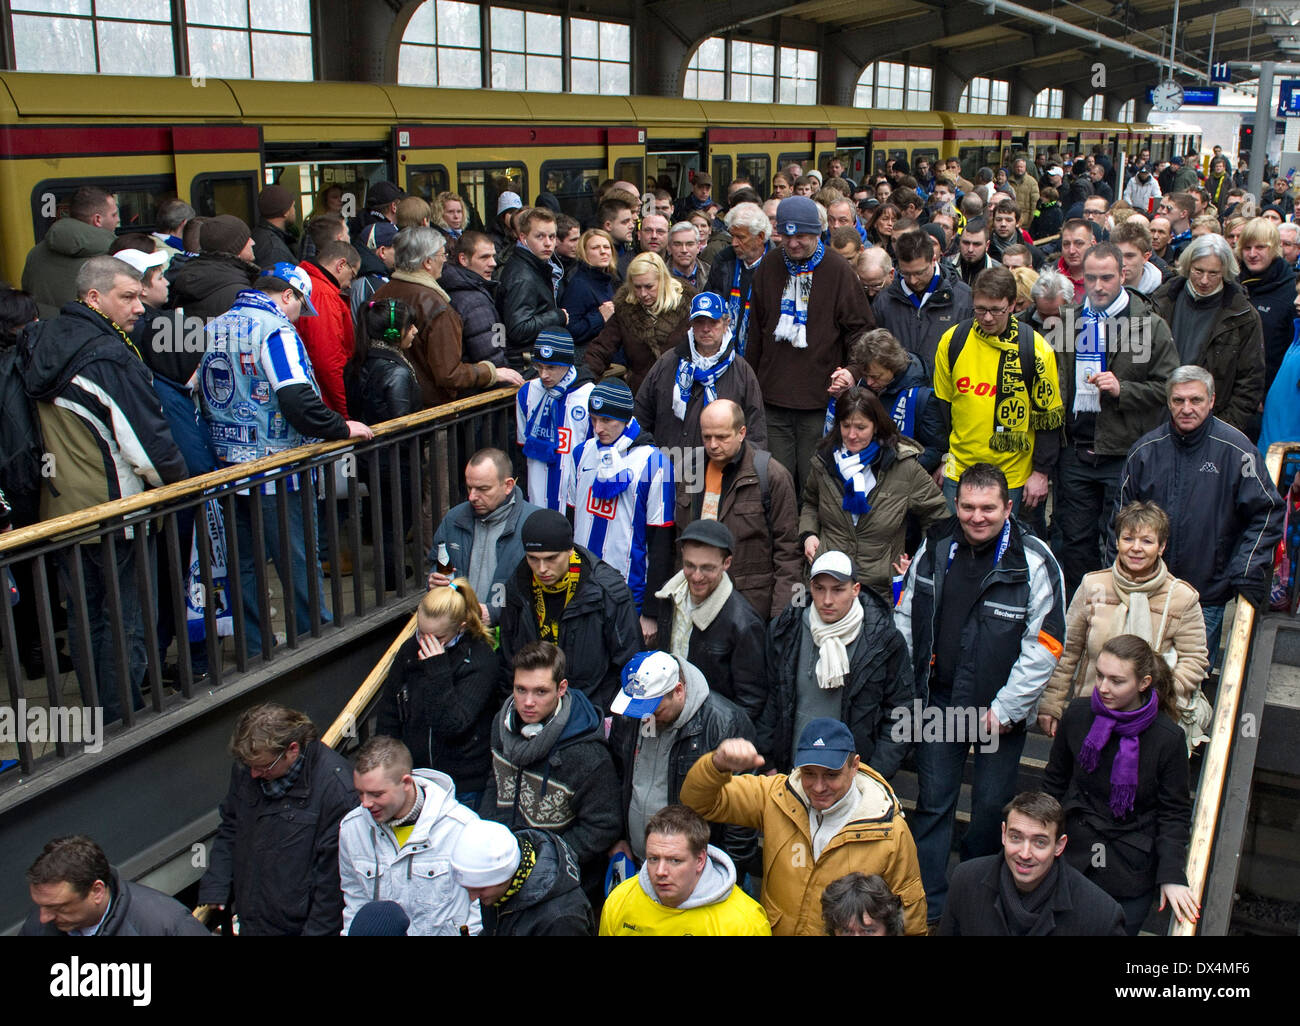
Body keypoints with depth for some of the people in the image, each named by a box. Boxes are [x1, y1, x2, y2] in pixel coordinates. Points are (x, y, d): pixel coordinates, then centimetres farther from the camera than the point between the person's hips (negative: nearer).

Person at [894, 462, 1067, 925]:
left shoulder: (1035, 562, -14)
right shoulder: (934, 549, -2)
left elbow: (1044, 644, -13)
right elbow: (905, 619, 8)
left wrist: (1006, 708, -13)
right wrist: (903, 687, 6)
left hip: (1001, 709, -3)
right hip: (939, 699, 3)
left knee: (992, 807, 11)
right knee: (932, 801, 11)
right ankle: (925, 903, 25)